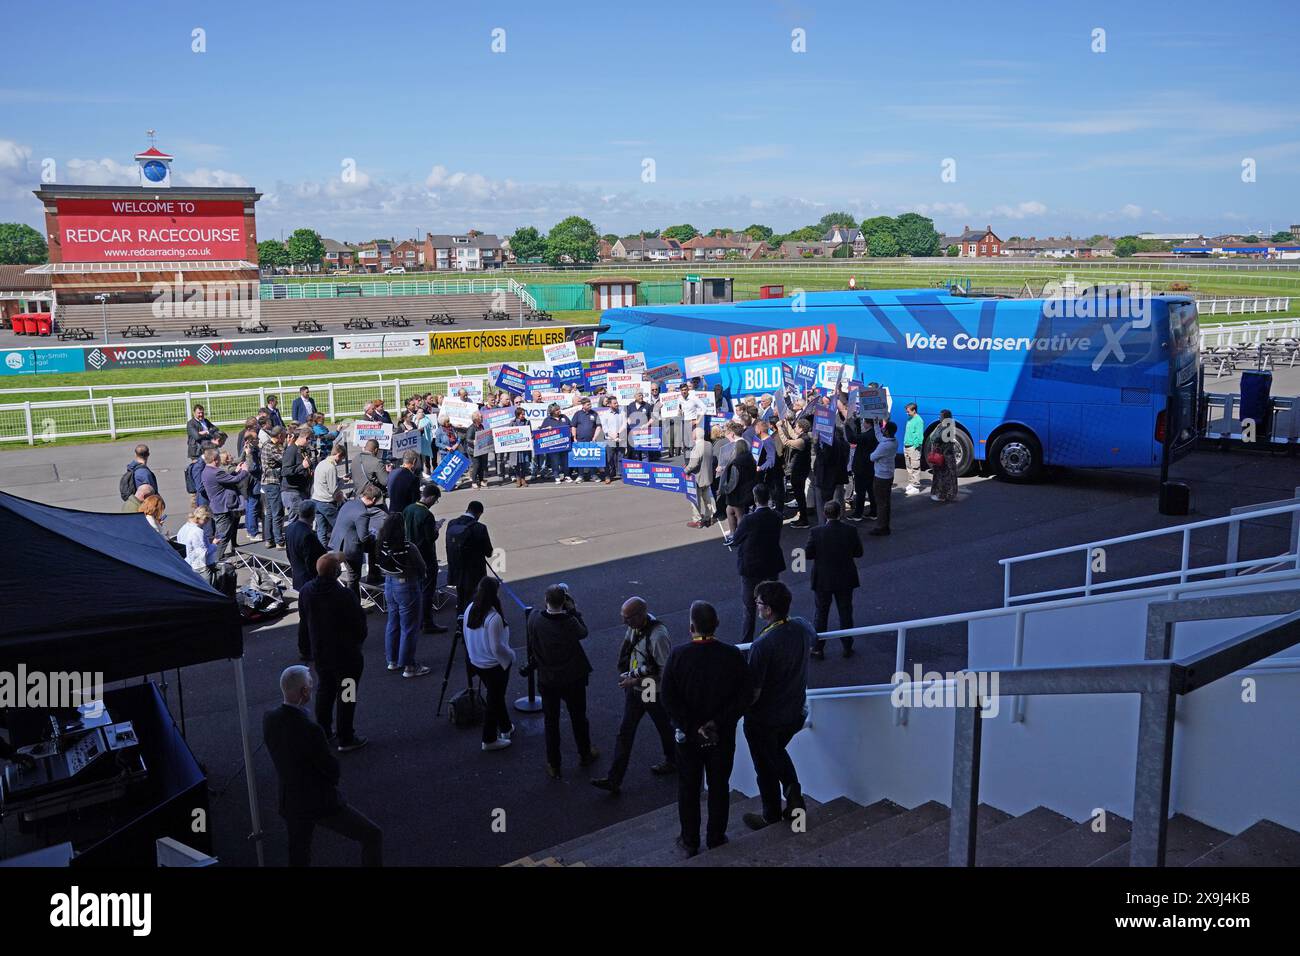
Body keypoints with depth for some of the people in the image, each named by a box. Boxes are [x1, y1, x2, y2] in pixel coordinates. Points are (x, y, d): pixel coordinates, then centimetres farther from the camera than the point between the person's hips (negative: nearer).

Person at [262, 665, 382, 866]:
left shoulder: (268, 719, -9)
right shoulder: (311, 730, -30)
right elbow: (333, 770, -15)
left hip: (290, 803, 7)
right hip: (321, 803, -7)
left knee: (299, 859, 23)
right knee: (373, 836, 9)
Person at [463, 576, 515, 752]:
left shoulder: (470, 609, -6)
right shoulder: (494, 618, -30)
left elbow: (467, 637, 6)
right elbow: (497, 647, -24)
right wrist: (511, 655, -6)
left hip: (476, 663, 8)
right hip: (495, 665, -8)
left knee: (496, 695, 25)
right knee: (494, 700, 9)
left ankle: (506, 727, 42)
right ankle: (490, 739, 20)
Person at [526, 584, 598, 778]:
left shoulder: (534, 618, -19)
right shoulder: (570, 623, -26)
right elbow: (583, 632, -4)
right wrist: (573, 609, -4)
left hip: (547, 680, 1)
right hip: (572, 679, -1)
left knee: (550, 722, 15)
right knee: (578, 718, 20)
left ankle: (553, 766, 22)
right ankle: (585, 755, 39)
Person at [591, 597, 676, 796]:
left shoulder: (658, 635, -30)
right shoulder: (635, 627, -6)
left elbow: (665, 670, -25)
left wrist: (636, 680, -23)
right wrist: (627, 675, -4)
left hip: (654, 693, -7)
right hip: (634, 689, 7)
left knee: (664, 728, 18)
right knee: (625, 732, 6)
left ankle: (672, 762, 44)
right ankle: (614, 779, 9)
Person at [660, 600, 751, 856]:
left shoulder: (678, 655, -17)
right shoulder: (733, 656, -15)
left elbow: (668, 698, -17)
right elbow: (744, 696, -13)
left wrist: (691, 727, -13)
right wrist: (718, 722, -11)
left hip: (688, 736, -1)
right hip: (722, 736, 1)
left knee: (688, 788, 16)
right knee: (719, 787, 18)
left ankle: (690, 842, 29)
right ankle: (716, 840, 31)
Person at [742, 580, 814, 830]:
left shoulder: (762, 645, -33)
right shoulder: (802, 627, -13)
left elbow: (753, 692, -26)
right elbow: (812, 637, 15)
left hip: (765, 720, -6)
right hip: (795, 713, 6)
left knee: (766, 767, 17)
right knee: (778, 752, 33)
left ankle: (771, 817, 34)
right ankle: (794, 796, 24)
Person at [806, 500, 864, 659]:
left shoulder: (817, 532, -17)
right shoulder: (850, 530, -13)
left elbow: (808, 554, -12)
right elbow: (859, 553, -4)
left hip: (823, 580, -1)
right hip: (845, 580, 1)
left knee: (821, 614, 12)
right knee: (845, 613, 15)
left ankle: (818, 648, 18)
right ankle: (847, 647, 23)